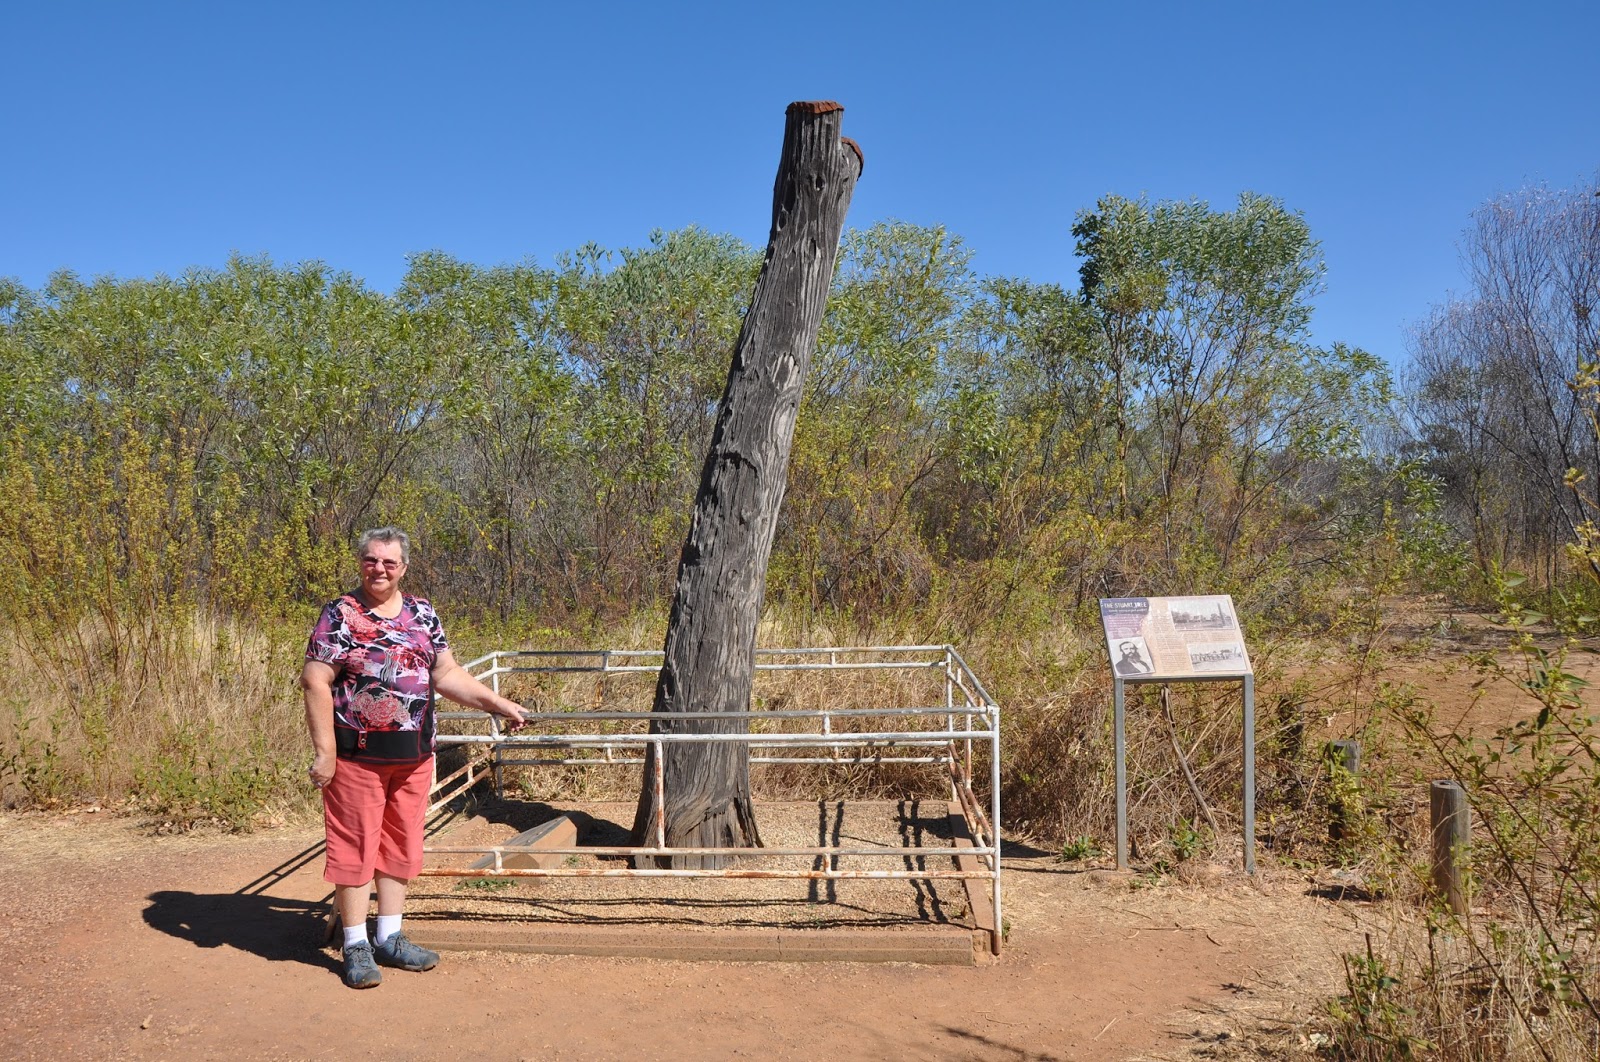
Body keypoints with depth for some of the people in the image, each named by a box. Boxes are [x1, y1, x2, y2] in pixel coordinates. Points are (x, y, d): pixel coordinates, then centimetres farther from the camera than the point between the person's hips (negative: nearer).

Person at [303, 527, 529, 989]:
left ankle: (389, 938, 26)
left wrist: (499, 704, 0)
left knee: (401, 845, 13)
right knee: (355, 847, 2)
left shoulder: (423, 614, 9)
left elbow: (446, 674, 10)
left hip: (414, 755, 5)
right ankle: (356, 947, 15)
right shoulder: (340, 615, -6)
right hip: (357, 755, -5)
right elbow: (316, 682, -10)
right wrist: (324, 751, -16)